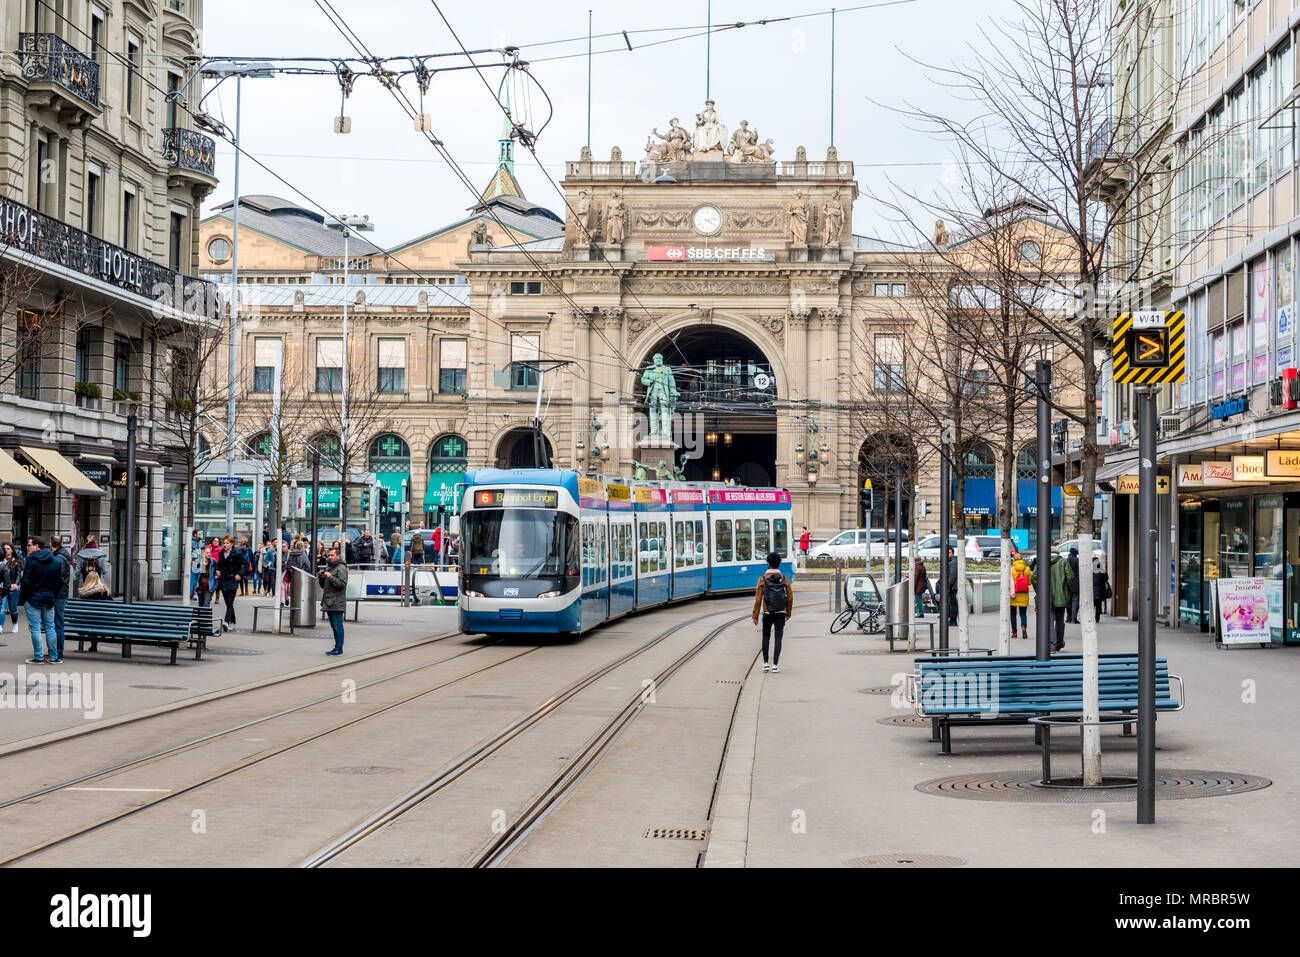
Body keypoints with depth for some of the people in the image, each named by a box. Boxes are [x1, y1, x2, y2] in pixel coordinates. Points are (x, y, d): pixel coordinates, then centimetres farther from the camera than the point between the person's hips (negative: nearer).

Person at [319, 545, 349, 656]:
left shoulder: (341, 568, -7)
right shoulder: (328, 567, 22)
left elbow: (342, 584, -19)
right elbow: (323, 585, 25)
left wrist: (330, 577, -19)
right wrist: (321, 577, 5)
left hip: (337, 603, -9)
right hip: (328, 603, 9)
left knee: (337, 626, -10)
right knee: (334, 626, 11)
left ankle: (339, 648, -9)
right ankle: (337, 648, 15)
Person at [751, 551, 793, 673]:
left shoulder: (763, 579, -8)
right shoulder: (784, 579, -3)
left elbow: (758, 599, -8)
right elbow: (790, 598, 2)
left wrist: (755, 616, -1)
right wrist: (788, 613, 16)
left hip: (767, 614, 0)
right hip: (781, 614, 0)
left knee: (766, 637, 16)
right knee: (778, 639, 1)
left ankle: (765, 664, 15)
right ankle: (775, 666, -5)